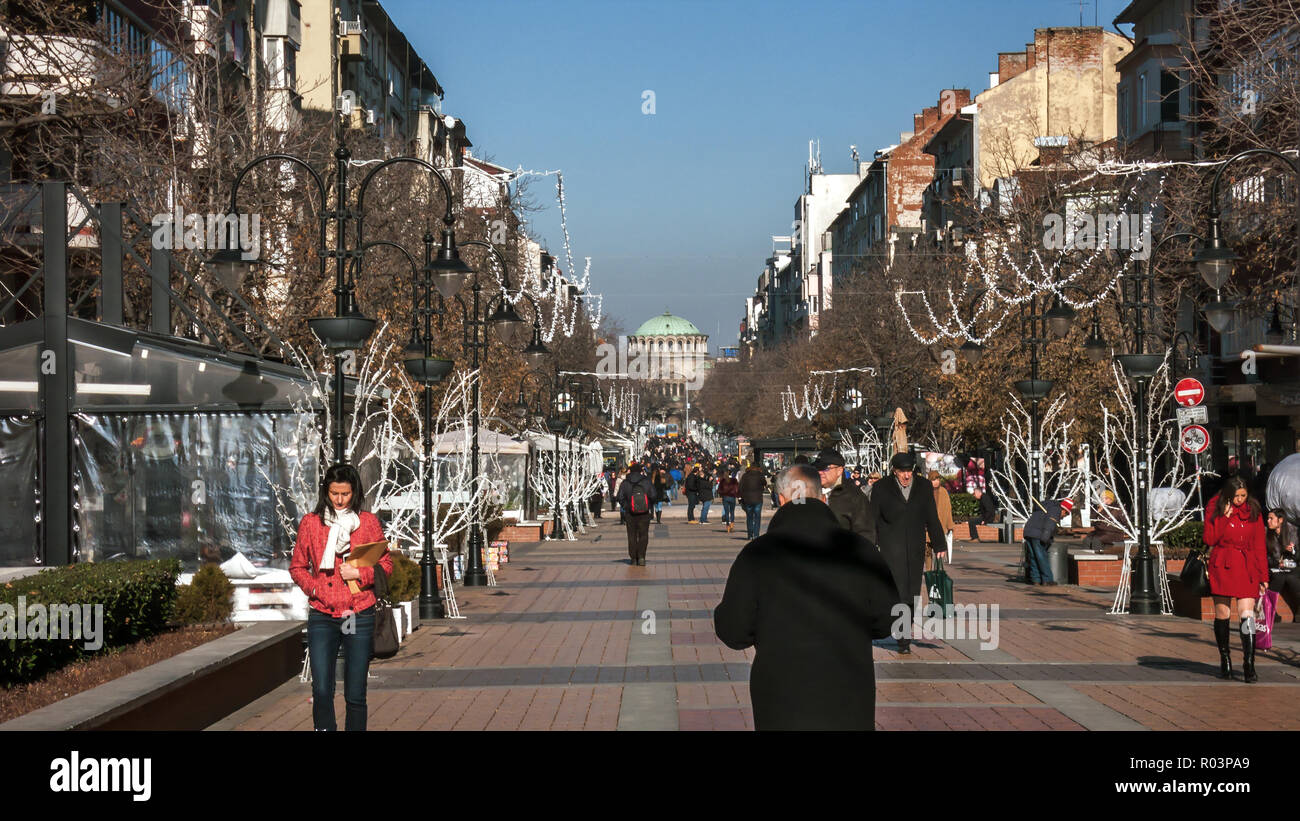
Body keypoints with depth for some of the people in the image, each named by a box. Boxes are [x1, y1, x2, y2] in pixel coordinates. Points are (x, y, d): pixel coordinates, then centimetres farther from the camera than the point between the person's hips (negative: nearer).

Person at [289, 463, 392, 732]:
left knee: (355, 695, 3)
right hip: (322, 617, 0)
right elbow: (297, 567, 13)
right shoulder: (310, 523, 7)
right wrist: (315, 589, -5)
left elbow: (386, 564, 8)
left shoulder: (368, 521, 7)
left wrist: (359, 573, -10)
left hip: (359, 616, 0)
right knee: (321, 691, -9)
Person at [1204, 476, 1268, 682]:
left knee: (1247, 615, -11)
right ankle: (1225, 661, 18)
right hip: (1222, 567, 0)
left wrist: (1264, 576, 7)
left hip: (1247, 569, 0)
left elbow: (1260, 546, 10)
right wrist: (1225, 516, -13)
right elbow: (1209, 539, -8)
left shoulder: (1253, 512, 7)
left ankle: (1249, 666, -14)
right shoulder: (1217, 509, 3)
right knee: (1222, 615, 3)